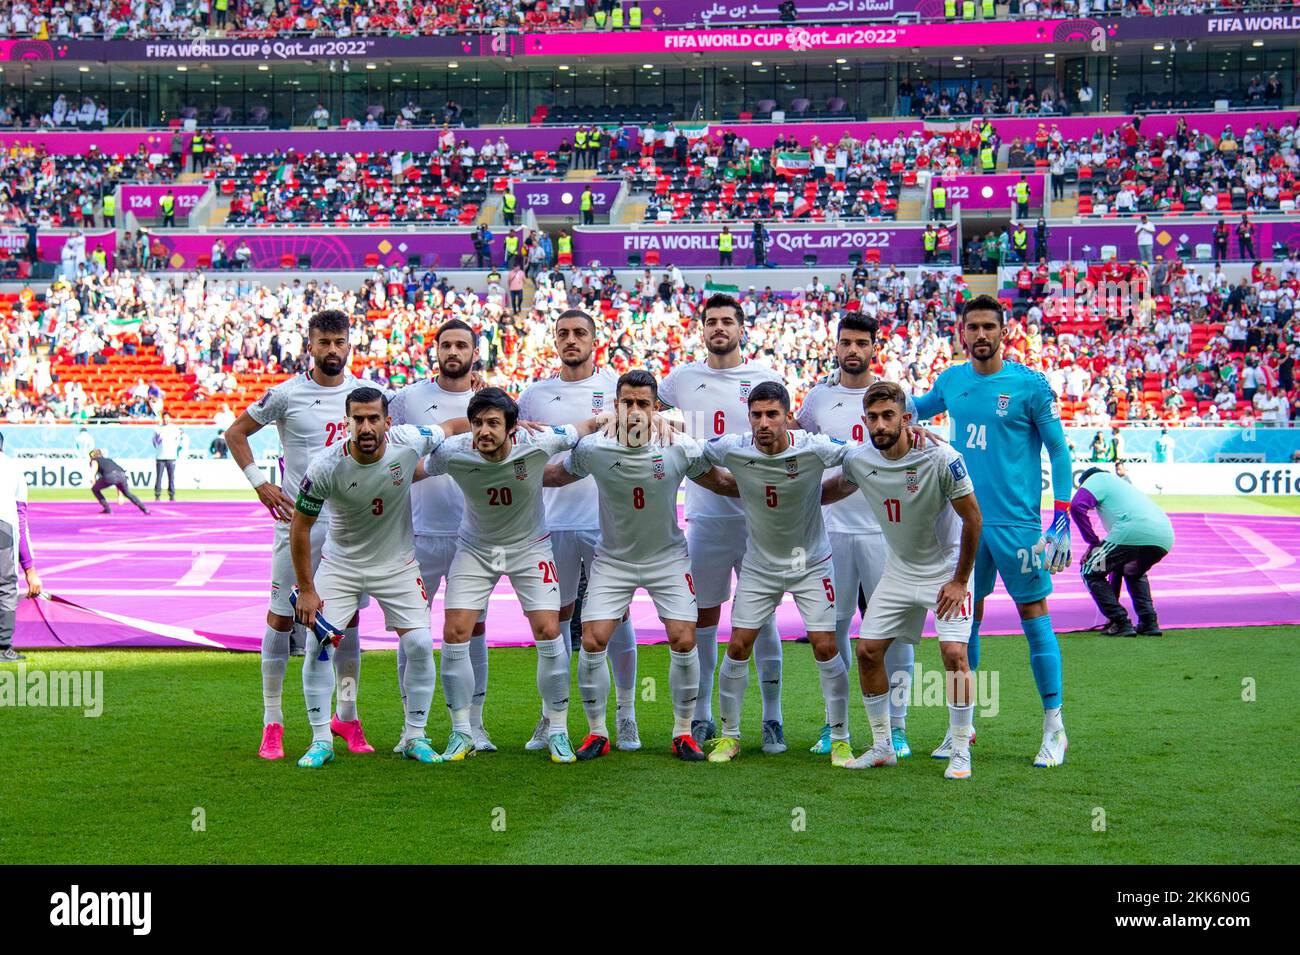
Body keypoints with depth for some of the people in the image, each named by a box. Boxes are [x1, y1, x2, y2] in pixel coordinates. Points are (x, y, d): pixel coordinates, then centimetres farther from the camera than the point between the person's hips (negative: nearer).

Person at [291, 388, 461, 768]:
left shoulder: (410, 442, -21)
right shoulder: (325, 467, -24)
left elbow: (450, 429, 1)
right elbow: (299, 527, -12)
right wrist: (306, 590, -10)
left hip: (398, 563, 1)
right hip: (340, 564, -1)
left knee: (420, 644, -8)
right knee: (319, 644, -12)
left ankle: (415, 737, 8)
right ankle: (321, 740, 2)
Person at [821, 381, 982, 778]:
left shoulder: (941, 457, -25)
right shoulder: (859, 460, -11)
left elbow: (972, 518, -15)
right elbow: (835, 489, 15)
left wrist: (960, 581, -11)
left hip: (945, 570, -5)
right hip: (898, 570, 5)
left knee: (954, 653, -17)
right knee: (867, 652, 0)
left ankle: (961, 751, -2)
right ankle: (882, 746, 15)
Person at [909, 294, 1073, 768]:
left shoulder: (1029, 384, -6)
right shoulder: (950, 381, 7)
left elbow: (1058, 451, -2)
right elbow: (915, 410, 29)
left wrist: (1062, 518, -8)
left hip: (1016, 520, -4)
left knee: (1033, 612, -1)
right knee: (966, 616, 9)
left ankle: (1054, 727, 7)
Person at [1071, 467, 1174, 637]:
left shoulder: (1097, 478, 20)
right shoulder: (1124, 484, 43)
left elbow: (1077, 506, -2)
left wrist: (1093, 542, 5)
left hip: (1133, 533, -8)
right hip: (1165, 537, 8)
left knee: (1090, 571, 11)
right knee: (1135, 573, 36)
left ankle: (1120, 624, 1)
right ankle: (1149, 622, 19)